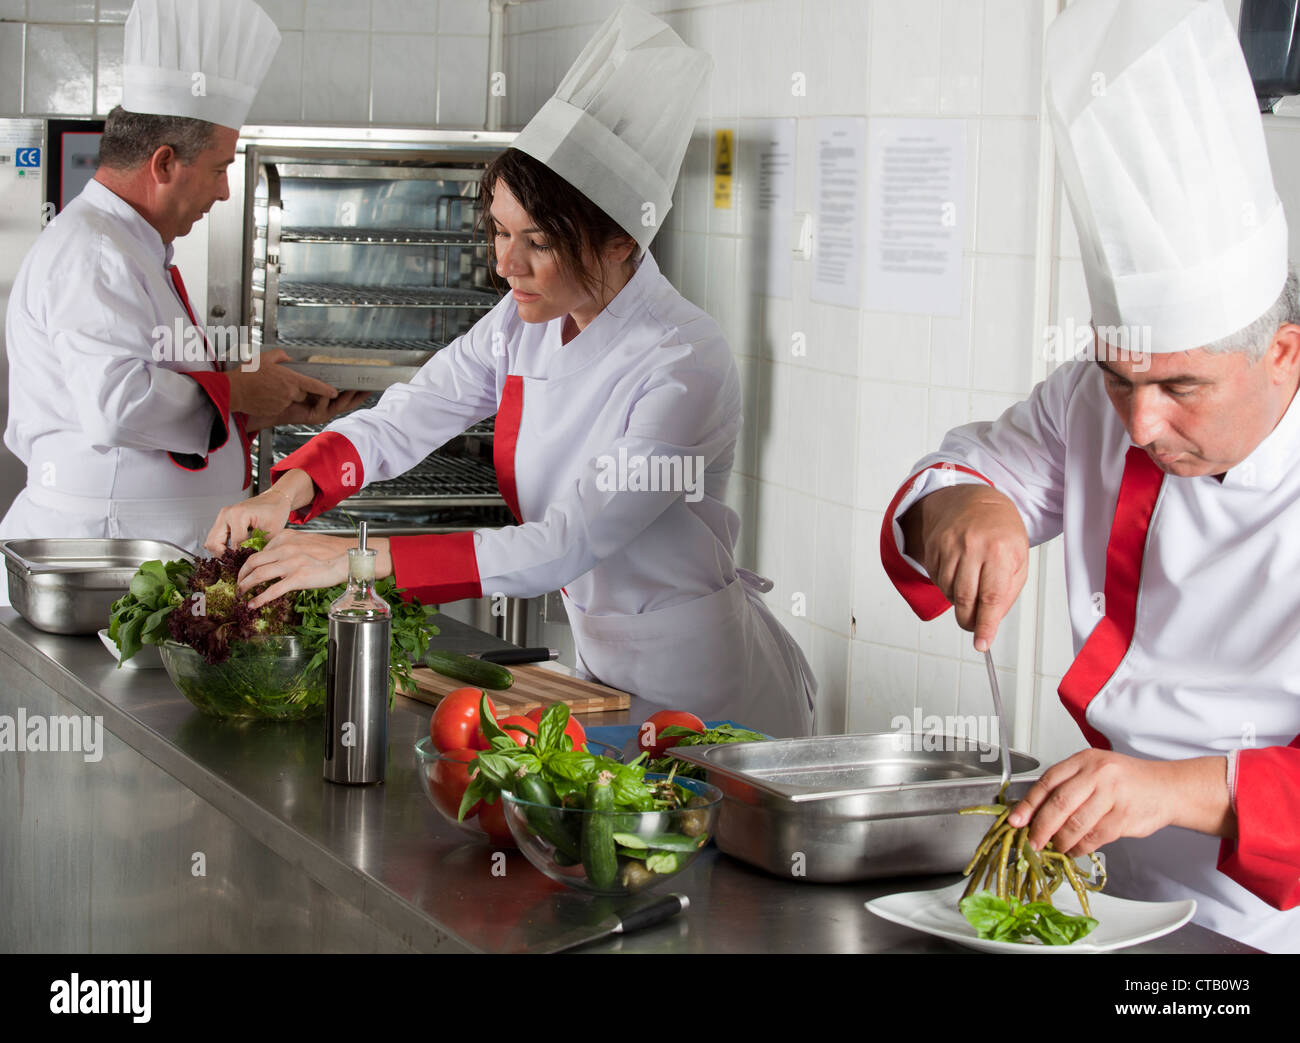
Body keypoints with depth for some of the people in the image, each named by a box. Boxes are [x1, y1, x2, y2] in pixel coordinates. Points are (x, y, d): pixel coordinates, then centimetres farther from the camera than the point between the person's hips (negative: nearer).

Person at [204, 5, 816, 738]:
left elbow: (565, 545, -30)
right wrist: (289, 491, -20)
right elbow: (404, 420, 0)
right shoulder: (526, 324, -3)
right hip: (597, 650, 7)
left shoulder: (685, 366, -26)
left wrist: (361, 558, -33)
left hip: (699, 670, -7)